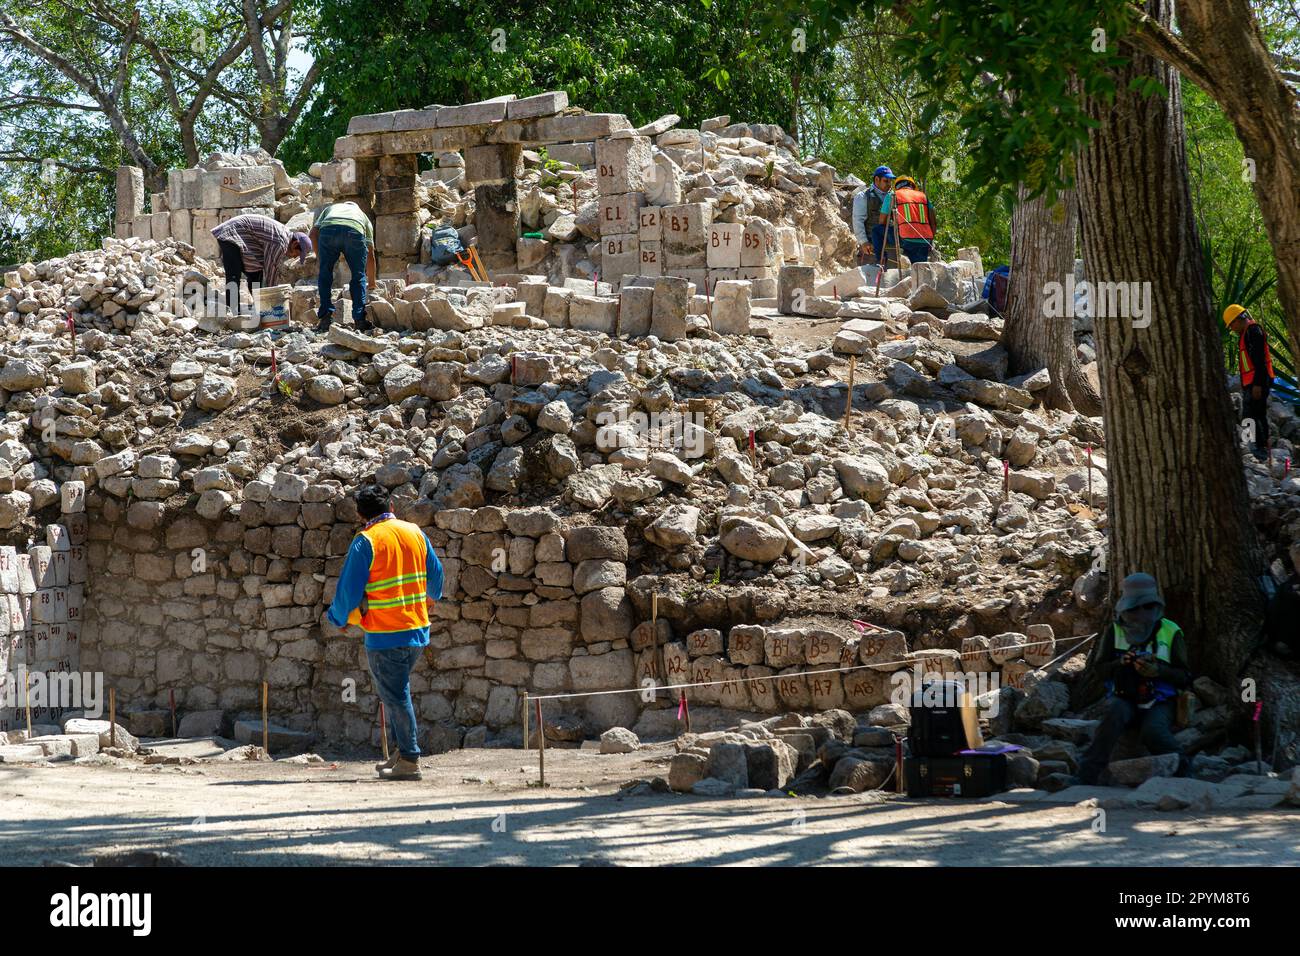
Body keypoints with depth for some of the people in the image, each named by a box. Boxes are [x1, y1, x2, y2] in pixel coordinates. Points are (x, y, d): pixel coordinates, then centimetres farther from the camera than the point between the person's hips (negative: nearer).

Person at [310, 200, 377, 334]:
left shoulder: (329, 208, 42)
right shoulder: (362, 215, 41)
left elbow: (314, 232, 22)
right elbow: (370, 255, 39)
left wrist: (320, 260, 27)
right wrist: (371, 282, 49)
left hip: (328, 229, 0)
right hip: (355, 232, 0)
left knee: (325, 274, 15)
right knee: (358, 276, 16)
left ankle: (326, 317, 9)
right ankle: (359, 319, 12)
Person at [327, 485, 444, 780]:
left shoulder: (366, 541, -11)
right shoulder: (415, 532, 6)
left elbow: (349, 587, -9)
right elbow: (435, 574, 17)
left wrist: (337, 617, 9)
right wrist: (432, 596, 39)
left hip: (384, 635, -6)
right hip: (417, 629, 6)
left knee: (395, 695, 0)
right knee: (397, 690, 19)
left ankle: (409, 761, 0)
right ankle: (400, 752, 17)